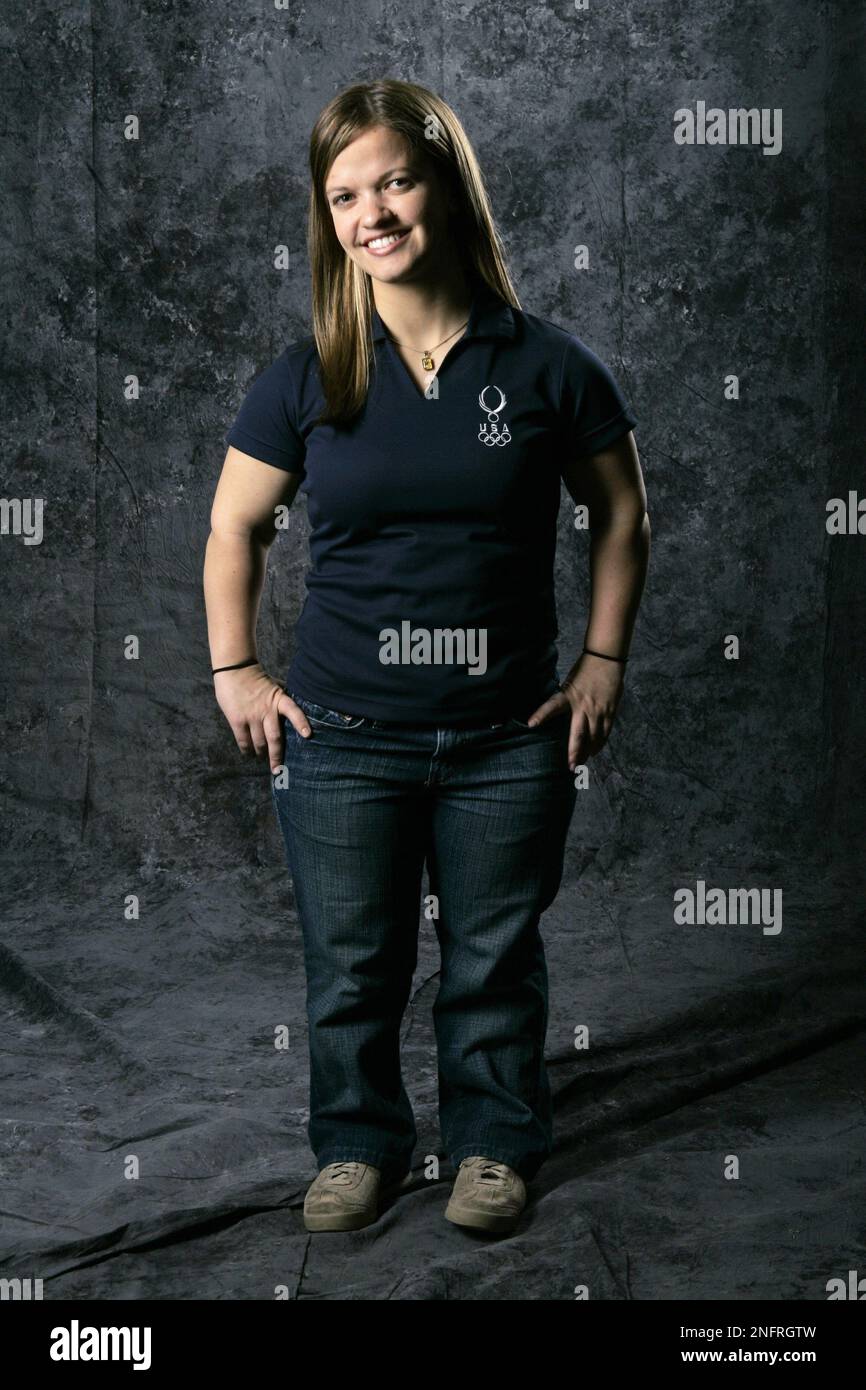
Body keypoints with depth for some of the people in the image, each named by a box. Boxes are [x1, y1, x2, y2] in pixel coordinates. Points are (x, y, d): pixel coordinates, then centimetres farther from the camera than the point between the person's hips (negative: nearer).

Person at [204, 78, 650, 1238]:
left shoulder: (548, 365, -5)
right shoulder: (305, 379, -3)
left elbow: (621, 513, 7)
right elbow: (236, 528, 8)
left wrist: (603, 661, 2)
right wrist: (235, 675, 3)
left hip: (509, 739, -1)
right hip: (342, 739, 1)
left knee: (495, 959, 13)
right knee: (349, 966, 12)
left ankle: (494, 1144, 34)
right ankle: (359, 1145, 34)